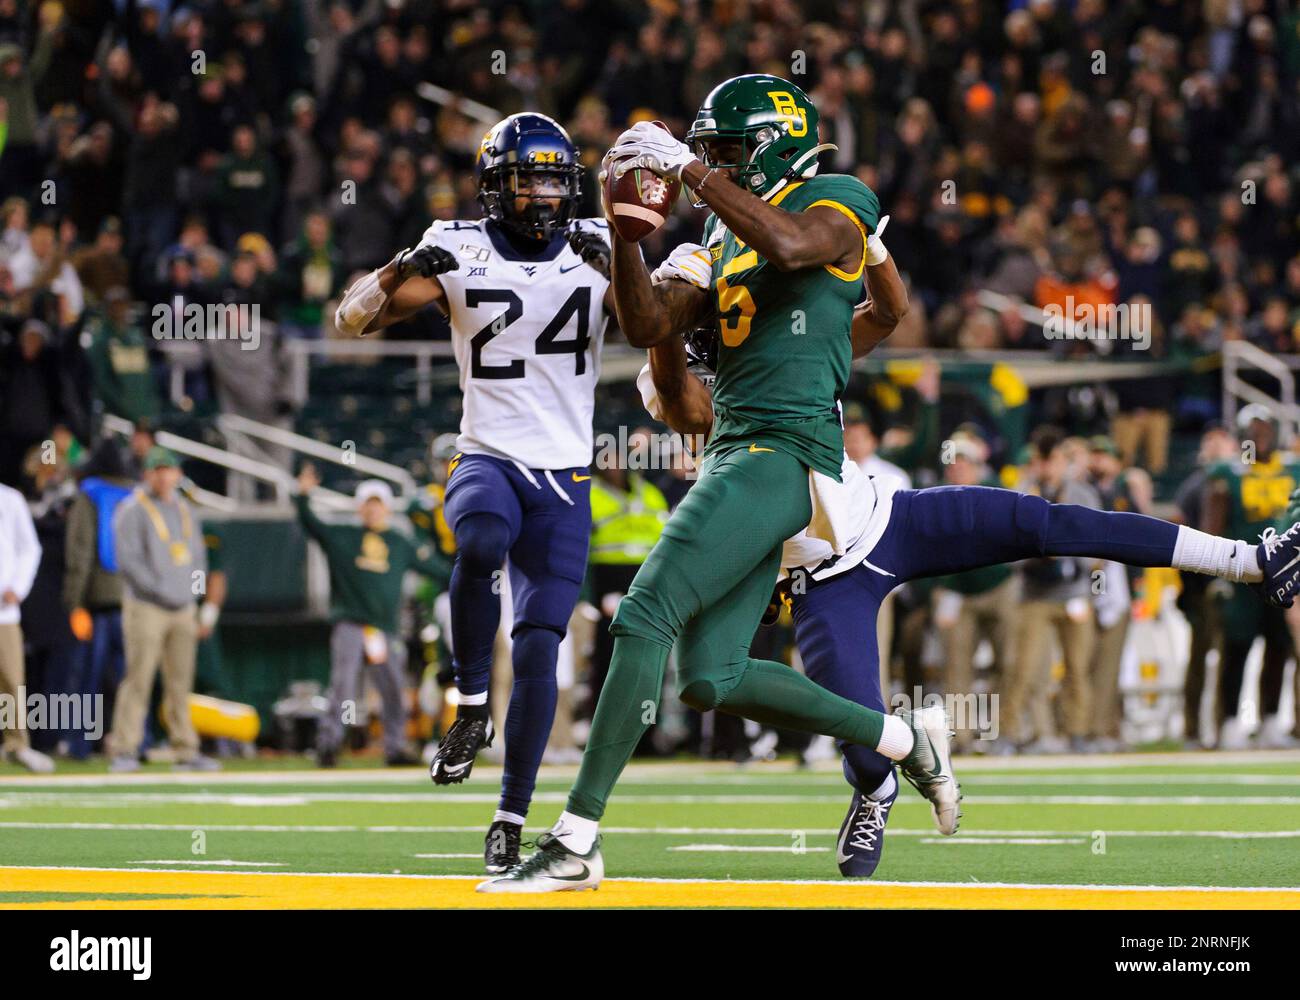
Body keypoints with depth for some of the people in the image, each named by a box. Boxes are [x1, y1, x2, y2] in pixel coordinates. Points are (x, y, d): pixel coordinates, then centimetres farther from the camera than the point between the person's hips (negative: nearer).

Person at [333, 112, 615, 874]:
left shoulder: (595, 249, 4)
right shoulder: (462, 253, -1)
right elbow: (354, 319, -7)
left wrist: (614, 265, -26)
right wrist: (400, 273, -27)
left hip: (565, 478, 1)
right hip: (488, 460, -1)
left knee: (538, 649, -7)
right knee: (485, 538, -37)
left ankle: (512, 819, 2)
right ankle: (472, 707, -19)